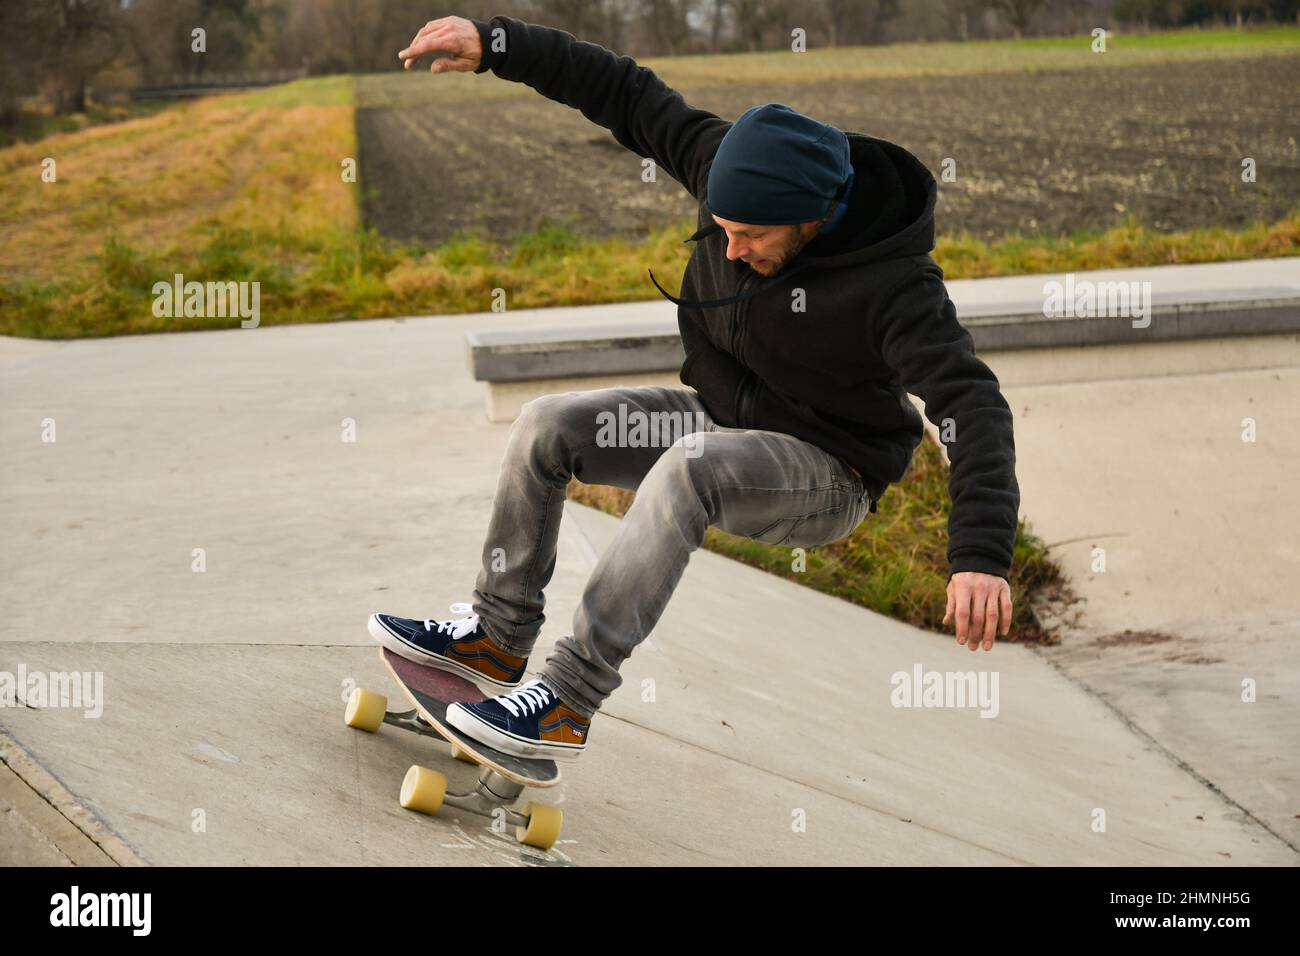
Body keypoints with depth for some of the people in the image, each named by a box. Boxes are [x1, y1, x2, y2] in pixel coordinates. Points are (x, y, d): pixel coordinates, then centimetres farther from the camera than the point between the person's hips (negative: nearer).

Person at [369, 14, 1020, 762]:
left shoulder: (894, 285, -29)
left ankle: (569, 702, -34)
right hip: (723, 416, 7)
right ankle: (498, 638, 3)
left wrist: (982, 553, -51)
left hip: (827, 475, -7)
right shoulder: (736, 168, -13)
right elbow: (627, 95, -4)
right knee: (548, 426, -8)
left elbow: (971, 405, -37)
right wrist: (495, 43, -10)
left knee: (689, 467, -36)